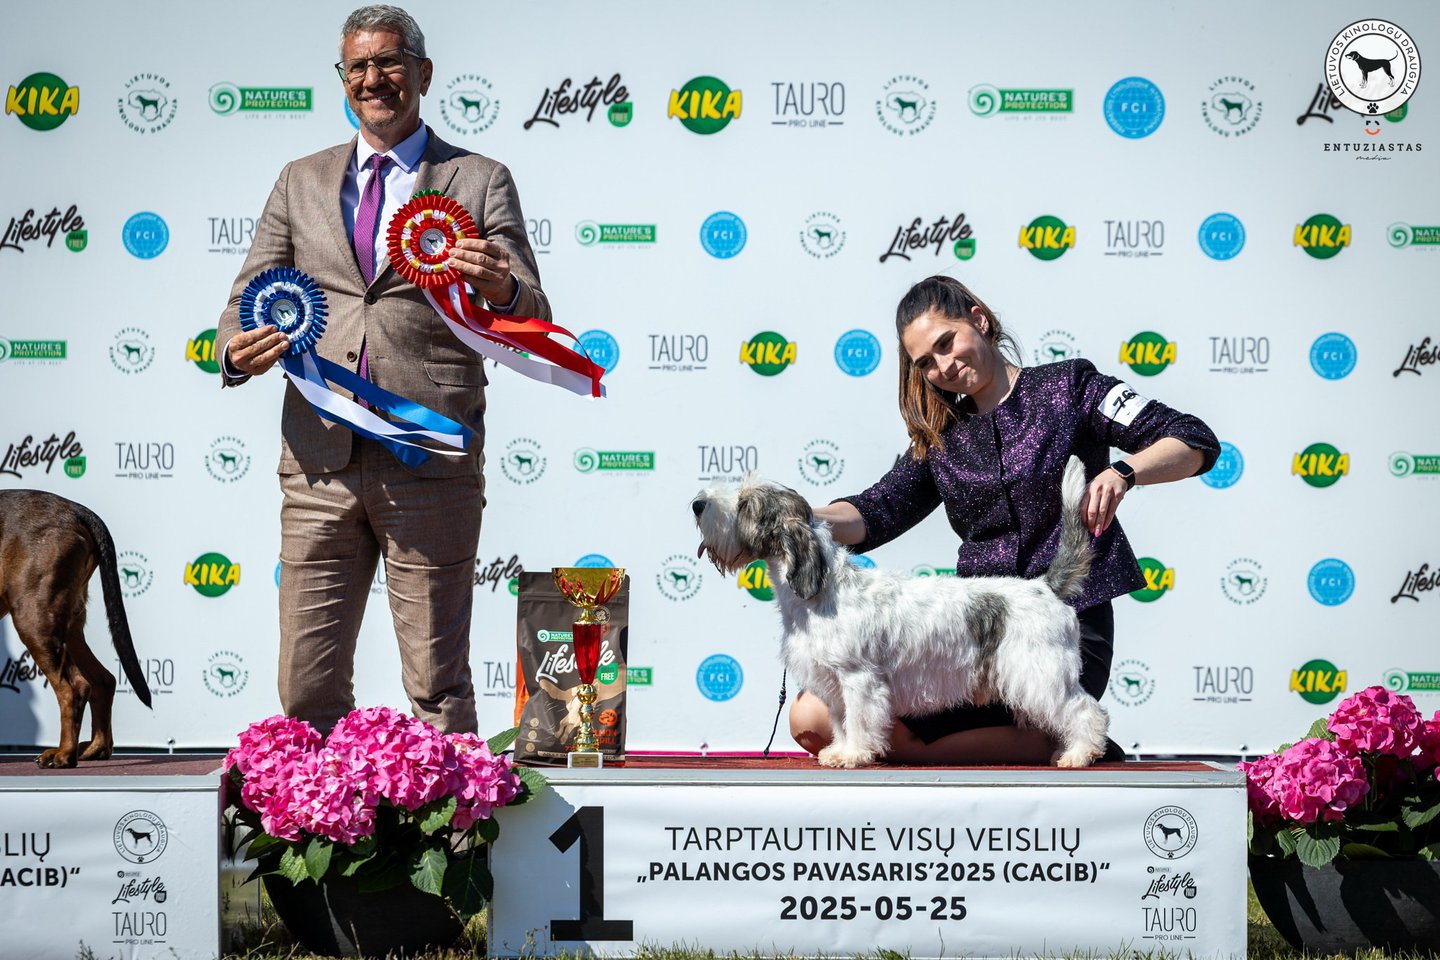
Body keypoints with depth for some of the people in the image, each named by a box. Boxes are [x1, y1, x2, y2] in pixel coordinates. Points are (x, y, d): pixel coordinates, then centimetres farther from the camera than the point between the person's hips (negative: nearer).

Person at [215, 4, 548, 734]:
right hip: (319, 461, 3)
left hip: (429, 462, -3)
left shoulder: (480, 182, 7)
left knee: (438, 685, 1)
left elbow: (532, 325, 1)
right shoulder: (302, 182, 16)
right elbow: (247, 297, 15)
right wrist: (237, 352, -9)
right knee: (307, 684, 5)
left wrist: (501, 291, -24)